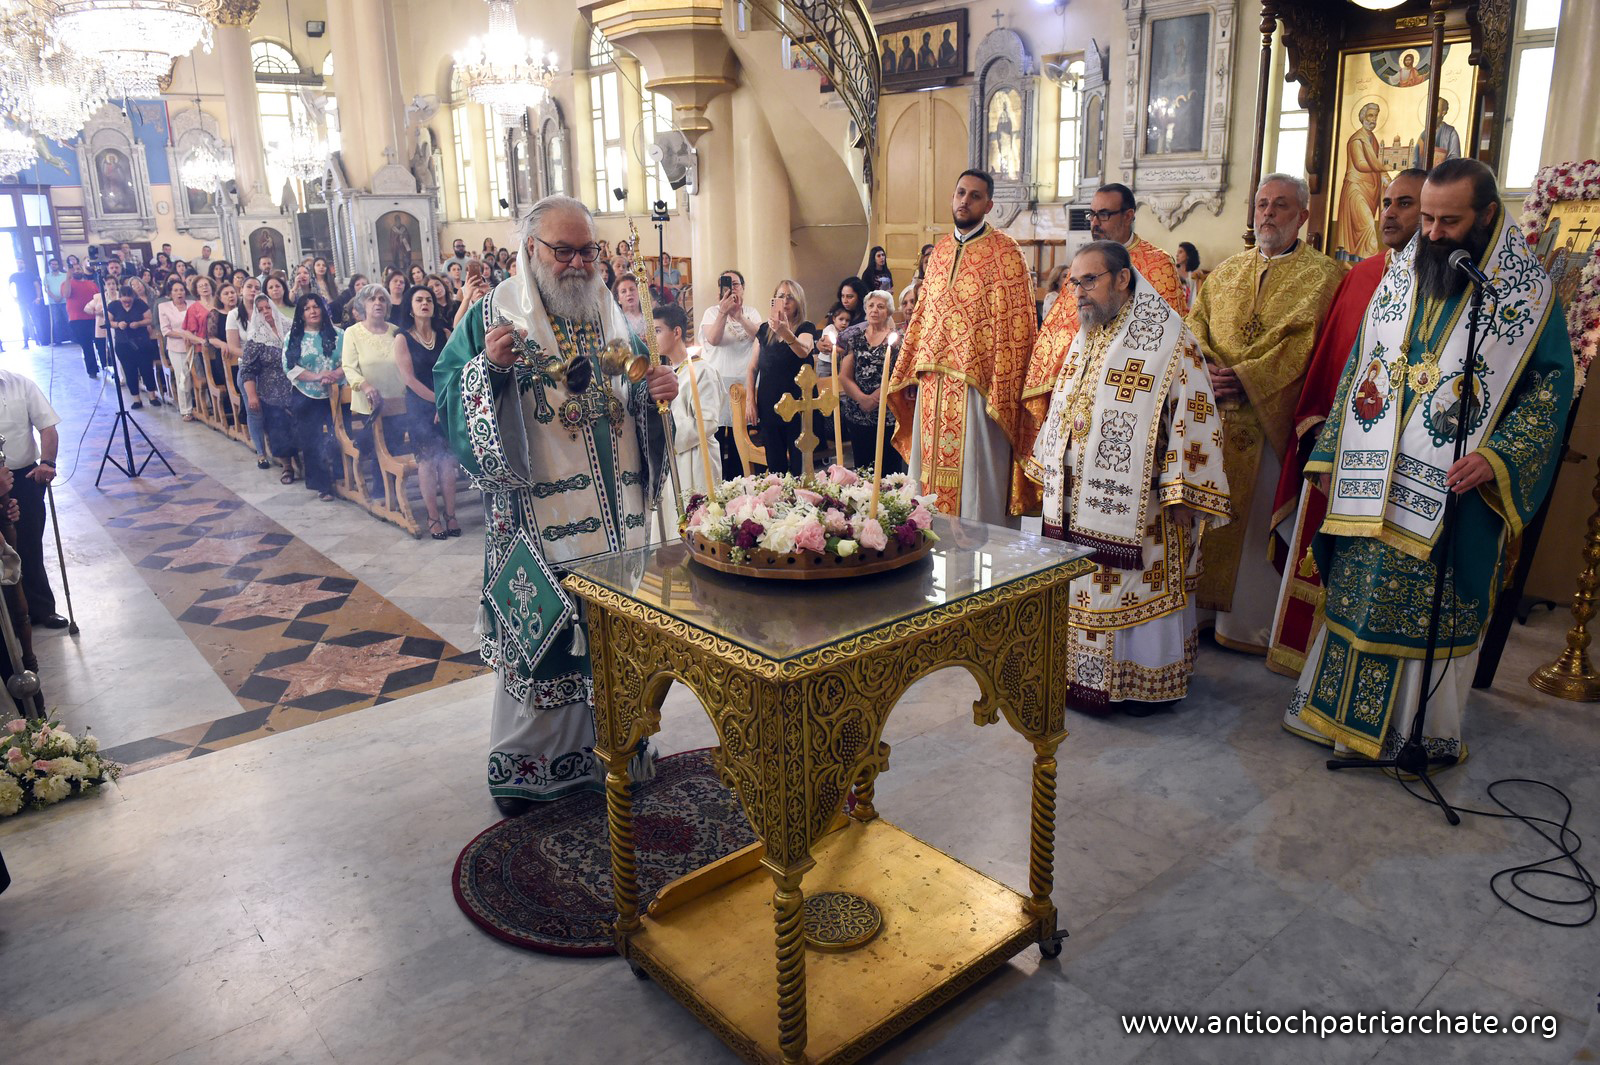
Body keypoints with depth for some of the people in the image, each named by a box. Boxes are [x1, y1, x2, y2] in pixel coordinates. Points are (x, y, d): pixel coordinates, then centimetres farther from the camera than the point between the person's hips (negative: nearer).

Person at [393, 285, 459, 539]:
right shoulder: (402, 338, -3)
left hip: (447, 405, 2)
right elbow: (409, 378, -8)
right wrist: (438, 401, -10)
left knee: (448, 460, 2)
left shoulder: (444, 334, 6)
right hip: (419, 407, -2)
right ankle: (433, 517, 7)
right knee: (427, 461, 0)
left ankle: (450, 514, 9)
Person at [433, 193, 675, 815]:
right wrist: (489, 366, -23)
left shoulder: (611, 313, 12)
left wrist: (657, 390, -5)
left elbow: (635, 403, 16)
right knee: (536, 634, 3)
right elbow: (448, 397, -5)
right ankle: (524, 762, 21)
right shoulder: (494, 313, -1)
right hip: (535, 514, -4)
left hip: (615, 513, 4)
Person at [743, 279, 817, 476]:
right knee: (775, 467, 8)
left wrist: (785, 332, -45)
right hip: (768, 407, 4)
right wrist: (750, 401, 2)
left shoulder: (806, 328, -3)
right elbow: (752, 368, 11)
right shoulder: (764, 330, 9)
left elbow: (803, 351, -27)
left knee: (800, 467, -4)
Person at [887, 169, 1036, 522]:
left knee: (973, 479, -2)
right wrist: (905, 372, 13)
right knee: (930, 475, 11)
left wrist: (1000, 395, -16)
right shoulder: (940, 251, 15)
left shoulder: (1003, 253, -5)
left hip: (974, 385, -6)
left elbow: (1012, 327, -11)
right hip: (932, 383, 7)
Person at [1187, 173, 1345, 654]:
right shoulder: (1226, 272, 17)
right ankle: (1199, 607, 20)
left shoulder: (1322, 276, 1)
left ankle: (1252, 622, 11)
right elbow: (1195, 327, 8)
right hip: (1213, 415, 5)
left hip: (1269, 420, -4)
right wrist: (1207, 369, -12)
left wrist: (1244, 377, -20)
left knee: (1259, 517, 0)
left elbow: (1306, 345, -11)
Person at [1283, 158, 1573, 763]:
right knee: (1357, 596, 10)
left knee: (1438, 609, 4)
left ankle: (1430, 727, 20)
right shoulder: (1400, 274, 8)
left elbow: (1550, 386, -4)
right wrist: (1332, 455, 8)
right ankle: (1340, 712, 25)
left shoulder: (1528, 290, -4)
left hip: (1455, 487, -4)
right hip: (1373, 486, 4)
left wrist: (1497, 458, -18)